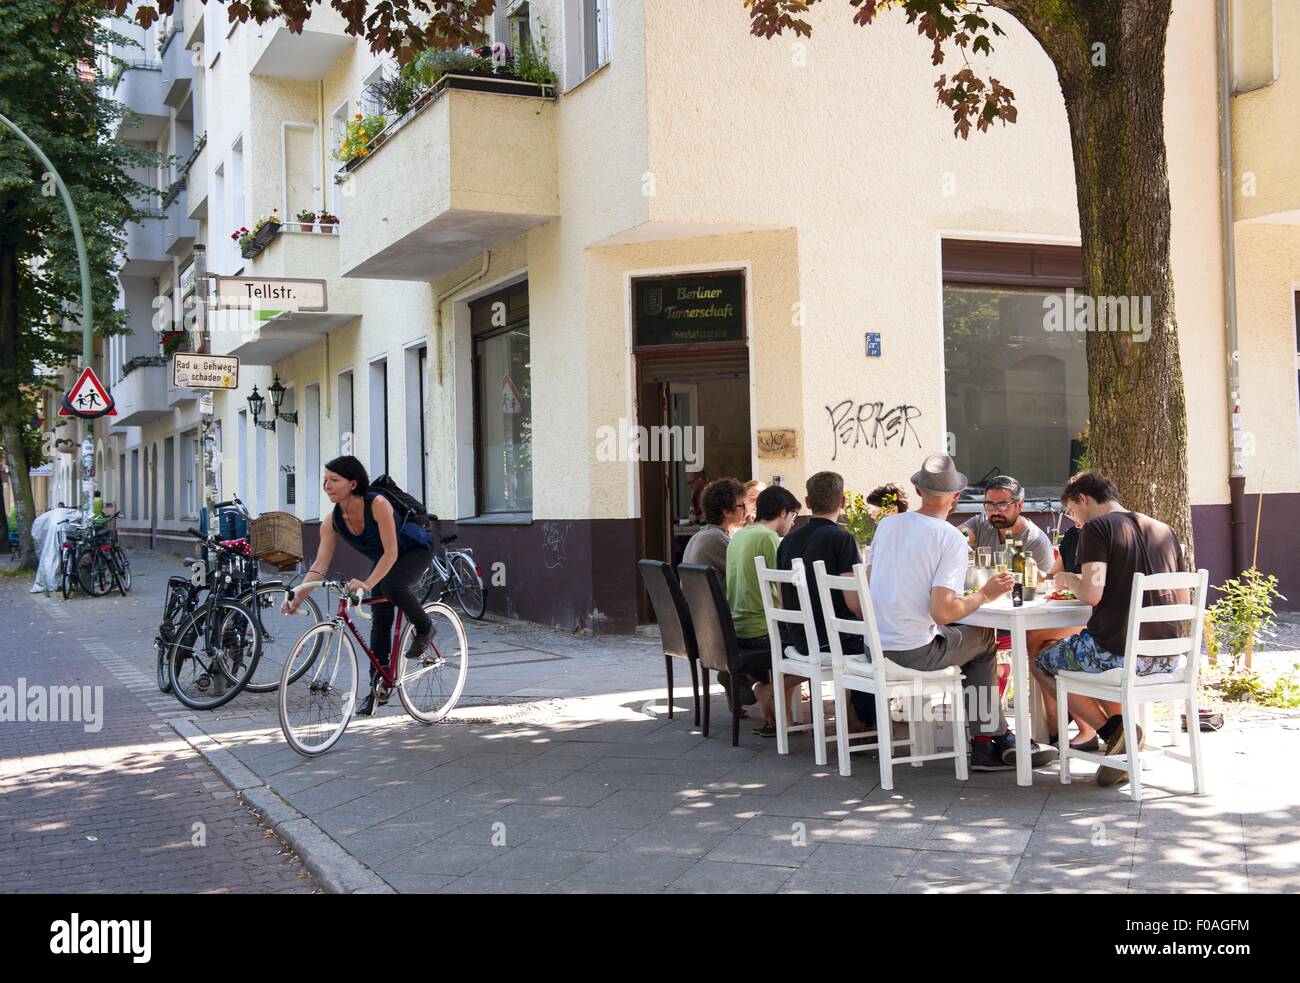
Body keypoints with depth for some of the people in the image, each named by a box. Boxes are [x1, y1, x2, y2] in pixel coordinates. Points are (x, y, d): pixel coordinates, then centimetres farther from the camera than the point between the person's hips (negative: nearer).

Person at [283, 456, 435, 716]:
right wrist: (296, 598, -35)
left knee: (390, 586, -35)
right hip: (384, 562, 6)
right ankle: (379, 687, 10)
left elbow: (391, 552, -37)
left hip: (416, 551, -6)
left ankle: (424, 629, -8)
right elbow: (319, 565, -21)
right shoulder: (333, 522, -18)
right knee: (379, 622, 1)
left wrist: (367, 583, -49)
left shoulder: (377, 505, -35)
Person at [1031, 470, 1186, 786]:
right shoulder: (1163, 531, 15)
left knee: (1042, 660, 18)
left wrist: (1068, 579, 5)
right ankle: (1119, 731, 17)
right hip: (1167, 659, 7)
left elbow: (1091, 593, -17)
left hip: (1118, 652, -7)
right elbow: (1182, 601, 18)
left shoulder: (1097, 528, -5)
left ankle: (1112, 730, 2)